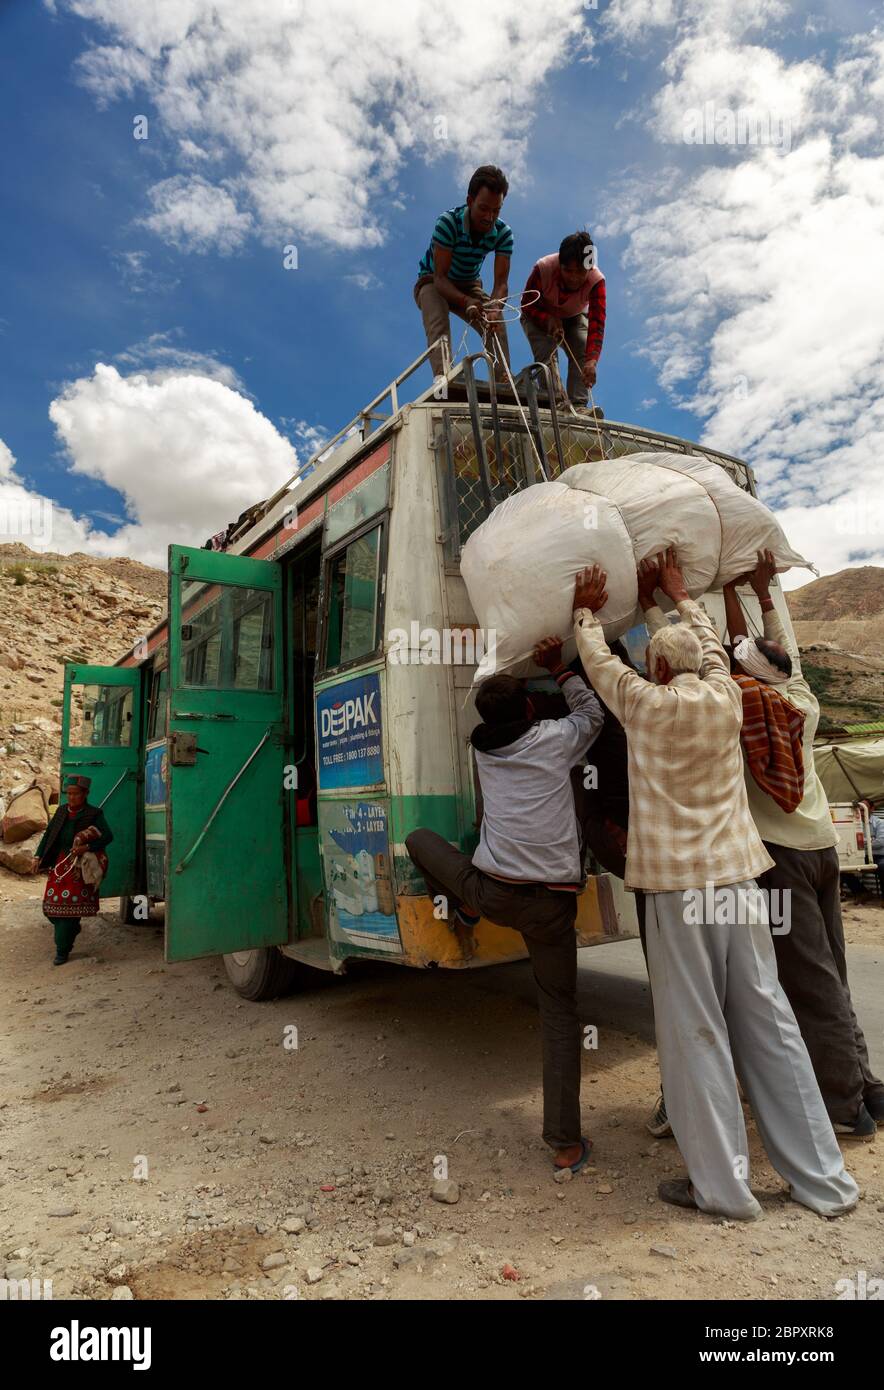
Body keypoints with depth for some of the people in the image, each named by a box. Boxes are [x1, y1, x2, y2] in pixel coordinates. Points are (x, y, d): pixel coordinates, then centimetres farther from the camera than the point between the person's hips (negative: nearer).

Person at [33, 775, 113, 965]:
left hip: (79, 867, -5)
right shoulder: (62, 811, 7)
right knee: (51, 905, 6)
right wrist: (38, 856, 2)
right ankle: (72, 928, 35)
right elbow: (48, 834, 10)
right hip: (60, 864, 5)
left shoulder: (94, 814, -7)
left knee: (69, 906, -4)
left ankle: (62, 951, 7)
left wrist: (87, 847, -24)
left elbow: (108, 836, -13)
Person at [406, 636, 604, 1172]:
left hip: (492, 892, 1)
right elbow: (593, 712, 21)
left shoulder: (483, 748, 8)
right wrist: (560, 669, 22)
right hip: (552, 905, 0)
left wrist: (547, 667, 28)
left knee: (419, 838, 23)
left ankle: (460, 911, 27)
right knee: (560, 1014, 14)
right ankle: (566, 1142, 15)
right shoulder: (556, 738, -2)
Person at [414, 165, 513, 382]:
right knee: (439, 324, -34)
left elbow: (501, 282, -25)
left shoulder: (503, 233, -20)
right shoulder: (448, 222, -31)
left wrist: (495, 309, -49)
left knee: (497, 324, -21)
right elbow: (440, 277, -34)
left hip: (469, 285, 4)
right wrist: (466, 302, -54)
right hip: (432, 282, -3)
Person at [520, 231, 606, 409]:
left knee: (583, 354, -20)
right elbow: (527, 304, -23)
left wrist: (591, 361, -56)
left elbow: (596, 324, -41)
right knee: (546, 353, -26)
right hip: (540, 316, -1)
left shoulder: (596, 280, -33)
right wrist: (549, 321, -43)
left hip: (574, 318, 1)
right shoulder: (543, 268, -35)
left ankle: (578, 405, -22)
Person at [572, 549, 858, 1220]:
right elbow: (713, 645, 25)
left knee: (696, 1035, 4)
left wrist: (588, 612, 29)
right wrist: (681, 595, 40)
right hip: (738, 879, 5)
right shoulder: (726, 699, 5)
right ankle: (825, 1179, 23)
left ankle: (723, 1185, 14)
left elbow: (599, 662, 11)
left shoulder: (648, 706, -6)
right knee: (769, 1025, 12)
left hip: (678, 886, -5)